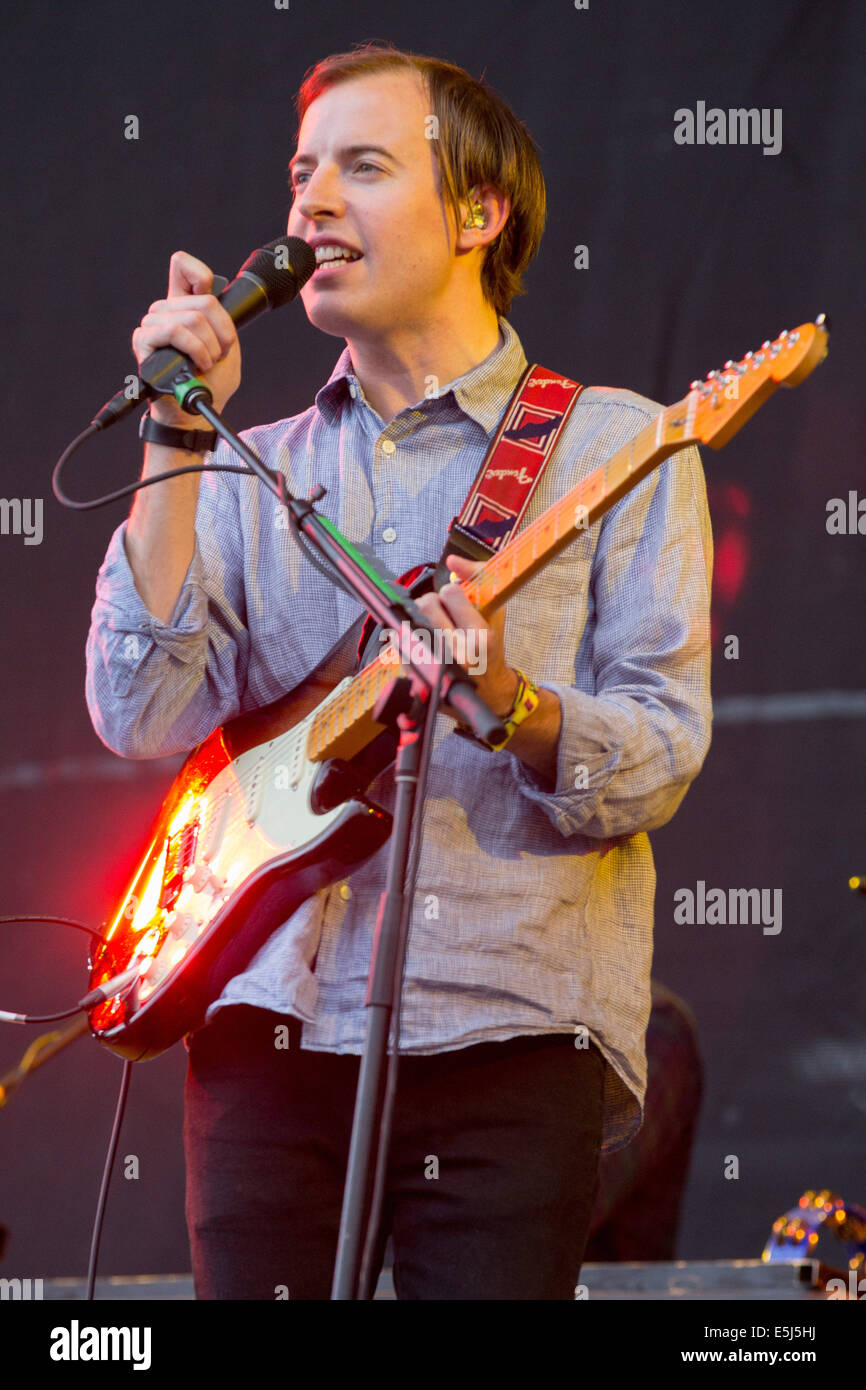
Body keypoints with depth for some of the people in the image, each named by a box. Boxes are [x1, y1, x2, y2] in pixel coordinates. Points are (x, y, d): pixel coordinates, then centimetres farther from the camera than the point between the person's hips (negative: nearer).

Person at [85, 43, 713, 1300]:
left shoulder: (613, 447, 5)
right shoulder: (258, 474, 16)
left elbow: (664, 750, -2)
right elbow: (145, 719, 1)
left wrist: (512, 710, -23)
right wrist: (178, 438, -3)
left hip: (507, 1041, -3)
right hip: (269, 1024, 3)